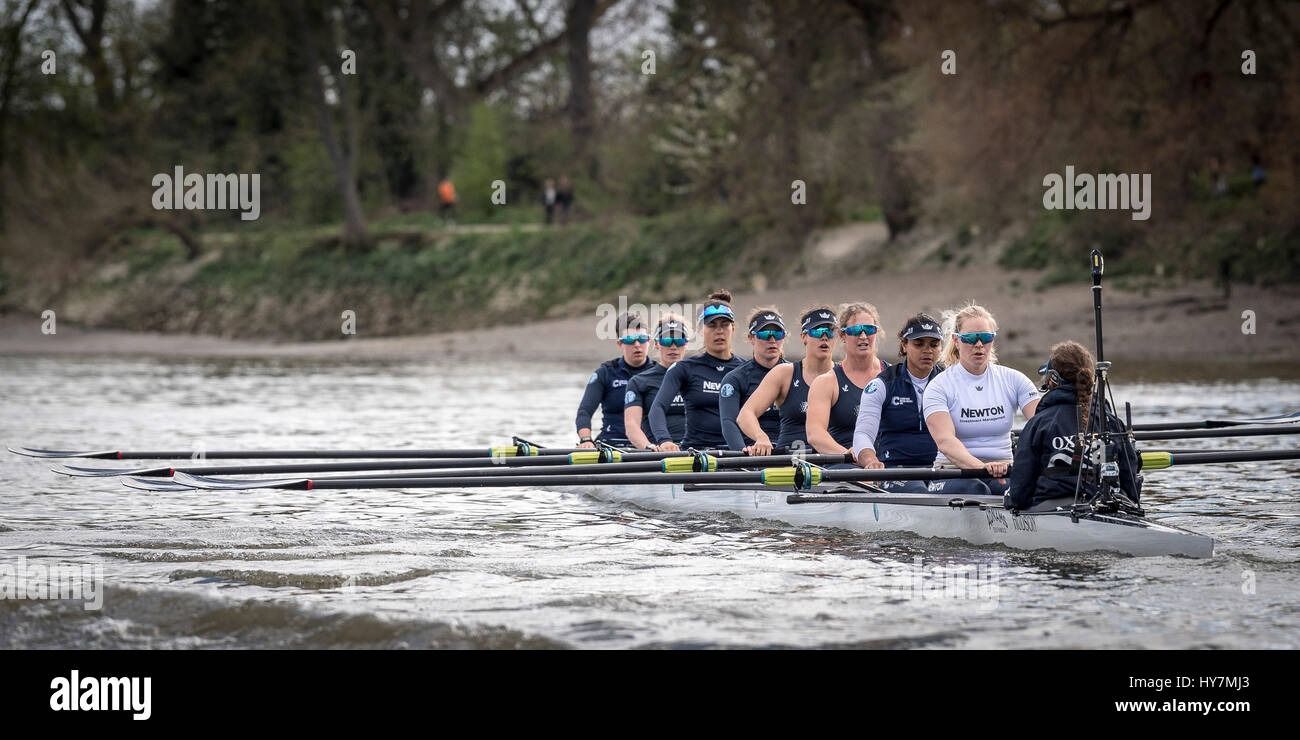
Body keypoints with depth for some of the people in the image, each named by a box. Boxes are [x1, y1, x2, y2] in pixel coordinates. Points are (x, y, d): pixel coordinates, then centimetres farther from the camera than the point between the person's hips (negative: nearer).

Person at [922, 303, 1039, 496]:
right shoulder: (939, 387, -1)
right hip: (954, 476, -2)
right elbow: (945, 441, -17)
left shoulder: (1013, 380, 9)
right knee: (974, 490, -37)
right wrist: (981, 466, -37)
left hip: (1003, 472, 2)